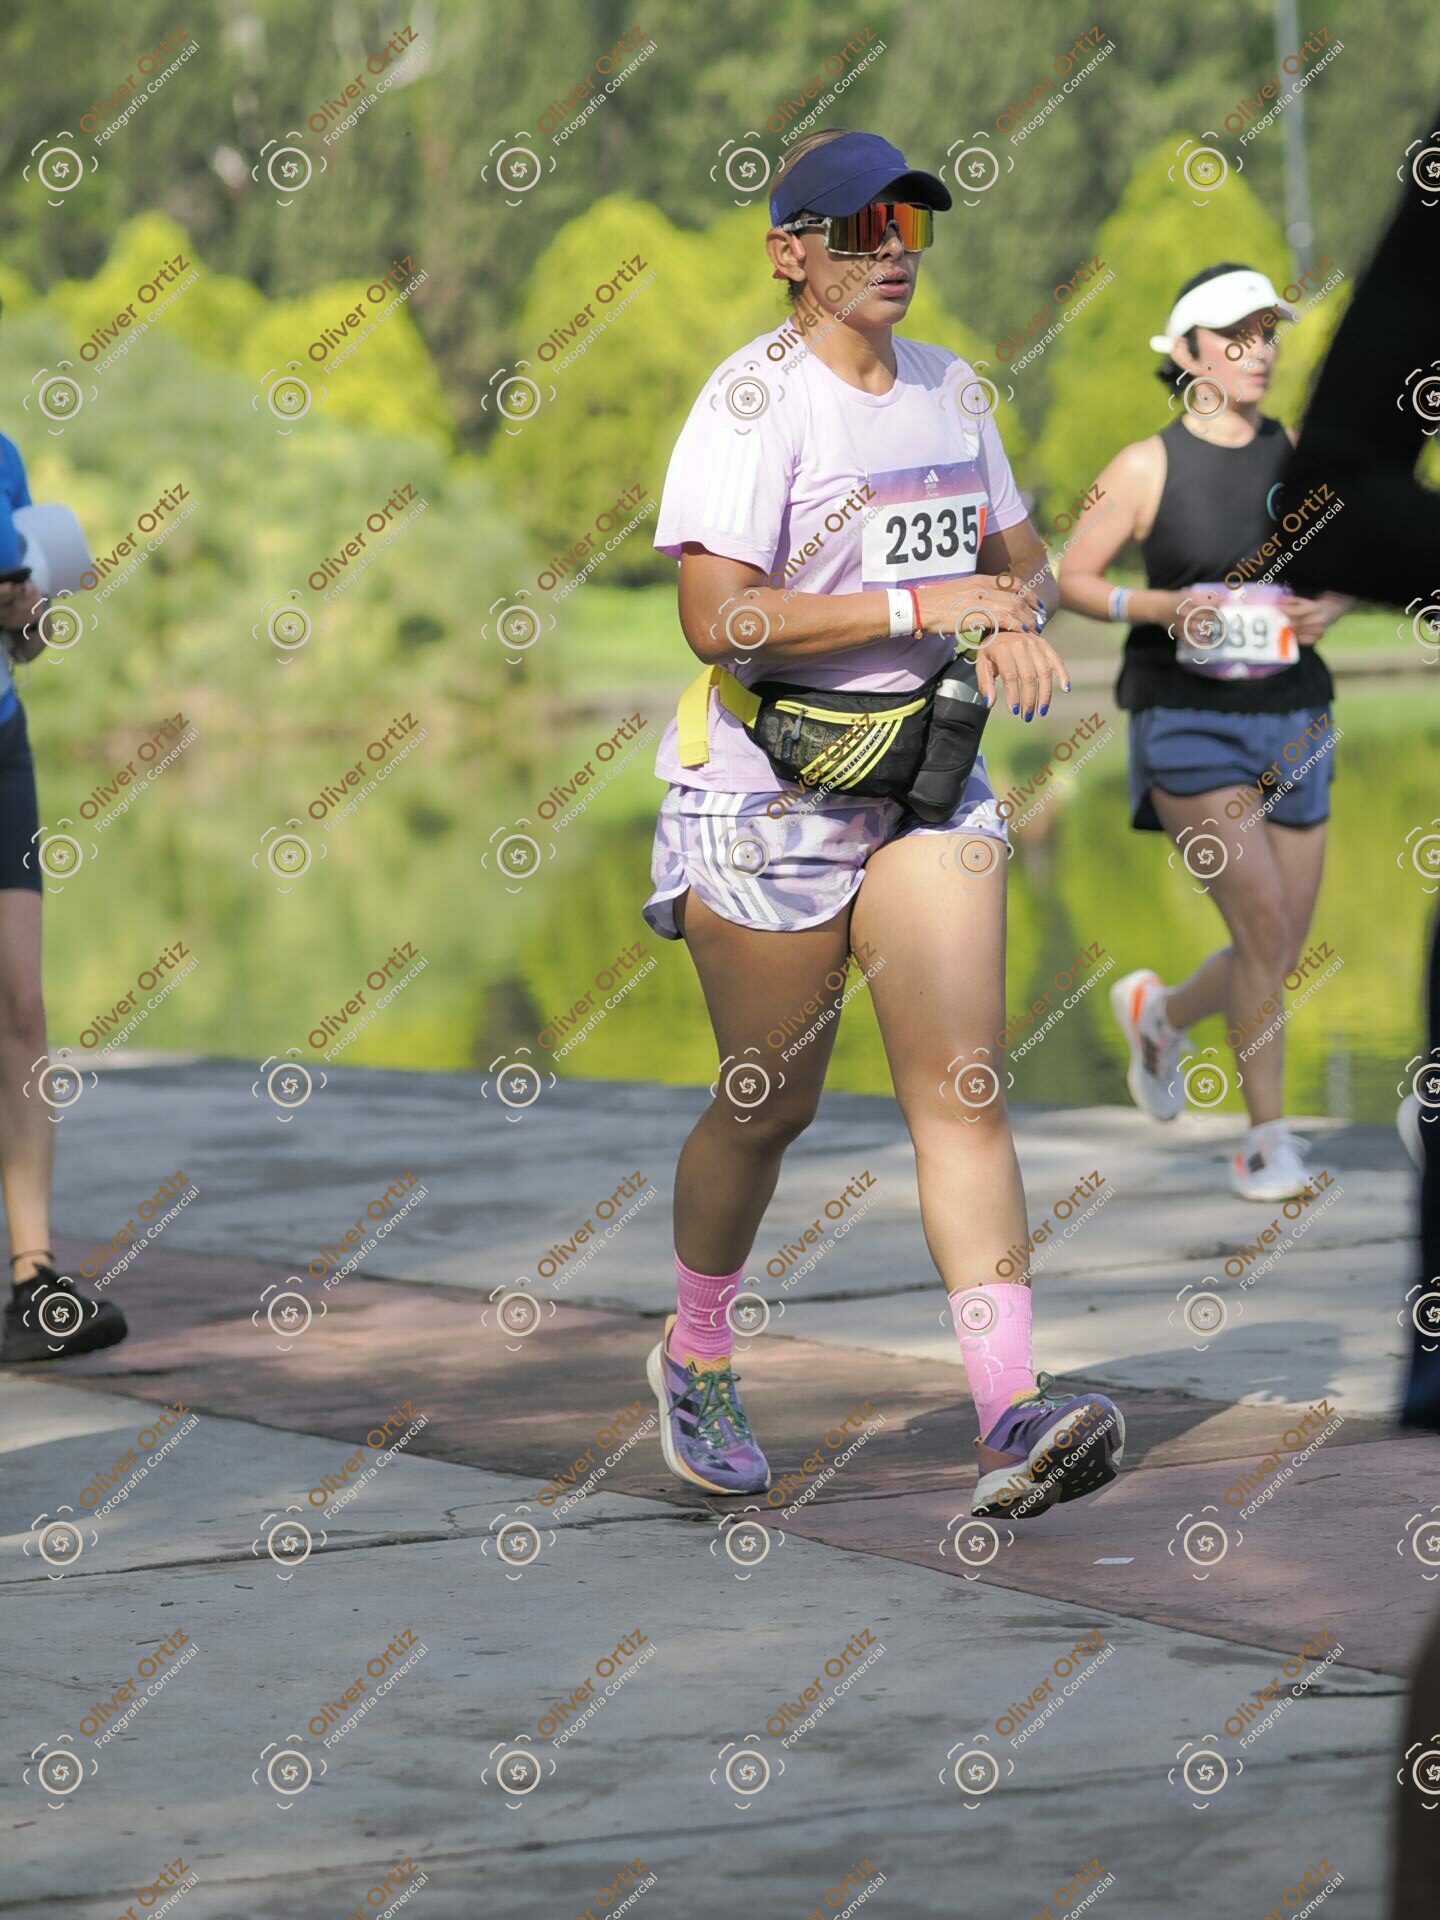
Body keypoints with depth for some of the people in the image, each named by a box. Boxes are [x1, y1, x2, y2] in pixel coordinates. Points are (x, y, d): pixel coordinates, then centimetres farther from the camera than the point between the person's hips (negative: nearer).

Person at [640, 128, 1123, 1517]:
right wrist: (925, 608, -21)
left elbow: (1017, 553, 23)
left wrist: (1023, 615, -1)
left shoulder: (949, 388, 9)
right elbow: (717, 619, -23)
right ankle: (696, 1356, 32)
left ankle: (1010, 1418, -17)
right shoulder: (756, 397, -13)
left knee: (962, 1088, -8)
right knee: (770, 1103, 6)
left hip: (928, 778, 5)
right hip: (768, 793, -5)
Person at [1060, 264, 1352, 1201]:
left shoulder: (1299, 456, 6)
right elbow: (1072, 577, 0)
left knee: (1284, 952, 7)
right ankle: (1268, 1138, -4)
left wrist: (1330, 608, -7)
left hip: (1292, 717, 5)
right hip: (1188, 721, -4)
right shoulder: (1147, 467, -4)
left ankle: (1160, 1012, 39)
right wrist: (1162, 606, -17)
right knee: (1265, 924, -16)